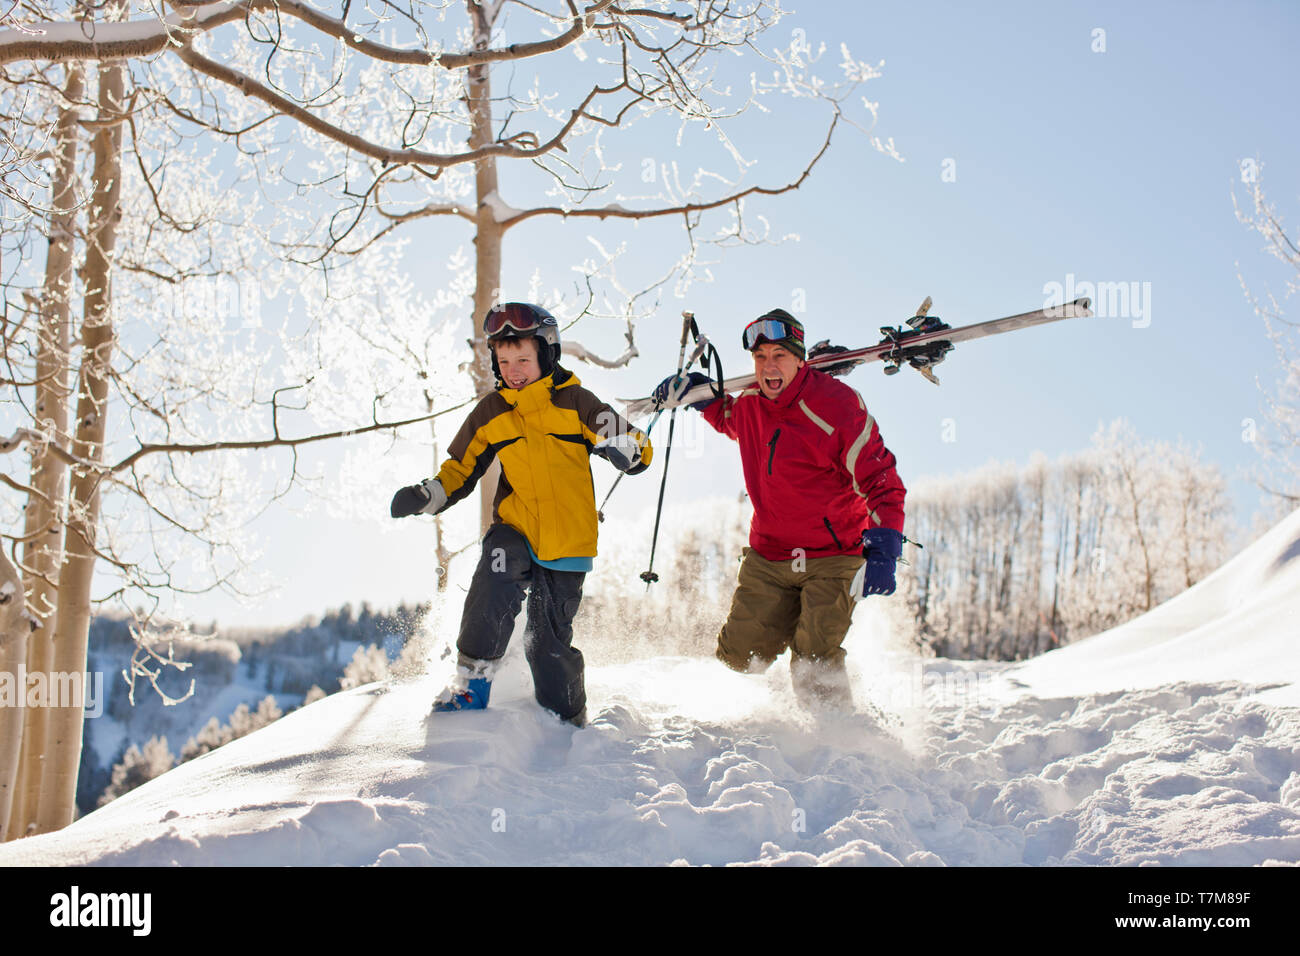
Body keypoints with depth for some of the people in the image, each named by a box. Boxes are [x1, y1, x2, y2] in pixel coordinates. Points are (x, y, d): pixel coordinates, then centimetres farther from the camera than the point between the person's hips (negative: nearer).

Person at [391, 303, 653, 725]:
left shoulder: (575, 403, -4)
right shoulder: (491, 414, 4)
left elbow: (638, 454, -5)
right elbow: (460, 470, 13)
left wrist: (622, 442, -29)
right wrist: (425, 496, -6)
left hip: (567, 540, -1)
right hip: (515, 530, 2)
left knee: (550, 644, 2)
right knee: (497, 571, -32)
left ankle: (568, 720, 28)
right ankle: (472, 683, -21)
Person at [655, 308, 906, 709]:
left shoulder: (837, 407, -18)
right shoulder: (749, 402, 1)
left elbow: (881, 483, -18)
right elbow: (728, 418, 30)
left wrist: (882, 551, -31)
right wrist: (691, 390, 14)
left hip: (832, 559, -5)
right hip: (768, 556, 5)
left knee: (813, 662, -18)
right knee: (740, 656, 2)